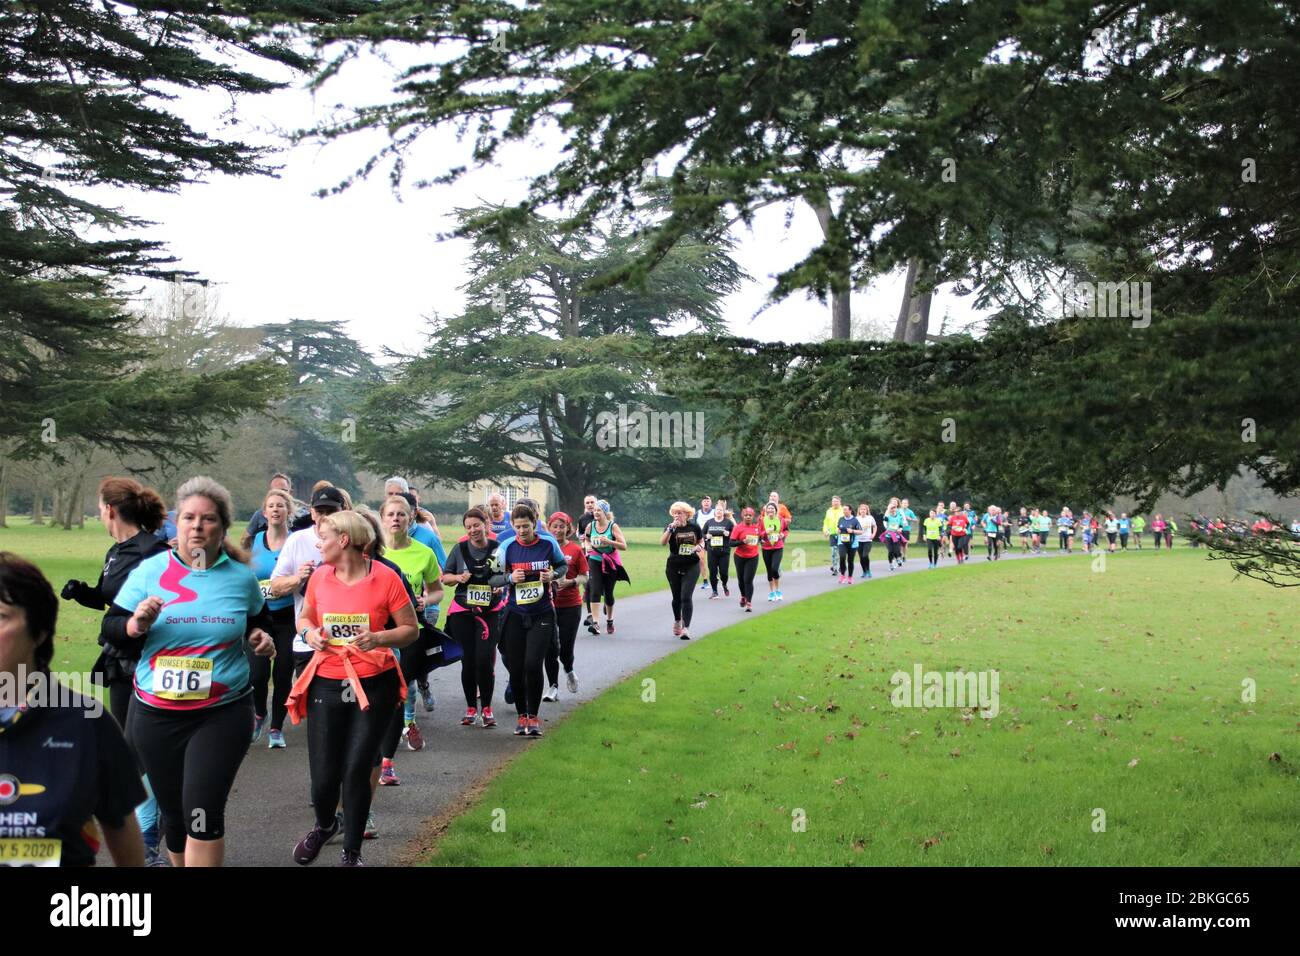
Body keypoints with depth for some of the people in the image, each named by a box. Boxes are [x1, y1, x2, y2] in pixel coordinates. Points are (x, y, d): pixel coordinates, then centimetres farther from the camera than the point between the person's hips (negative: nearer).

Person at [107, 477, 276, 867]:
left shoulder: (241, 576, 1)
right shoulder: (149, 570, -3)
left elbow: (259, 621, 19)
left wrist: (262, 637, -3)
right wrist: (137, 626, -21)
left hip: (223, 713, -1)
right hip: (155, 714, 1)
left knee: (202, 813, -13)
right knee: (172, 812, 14)